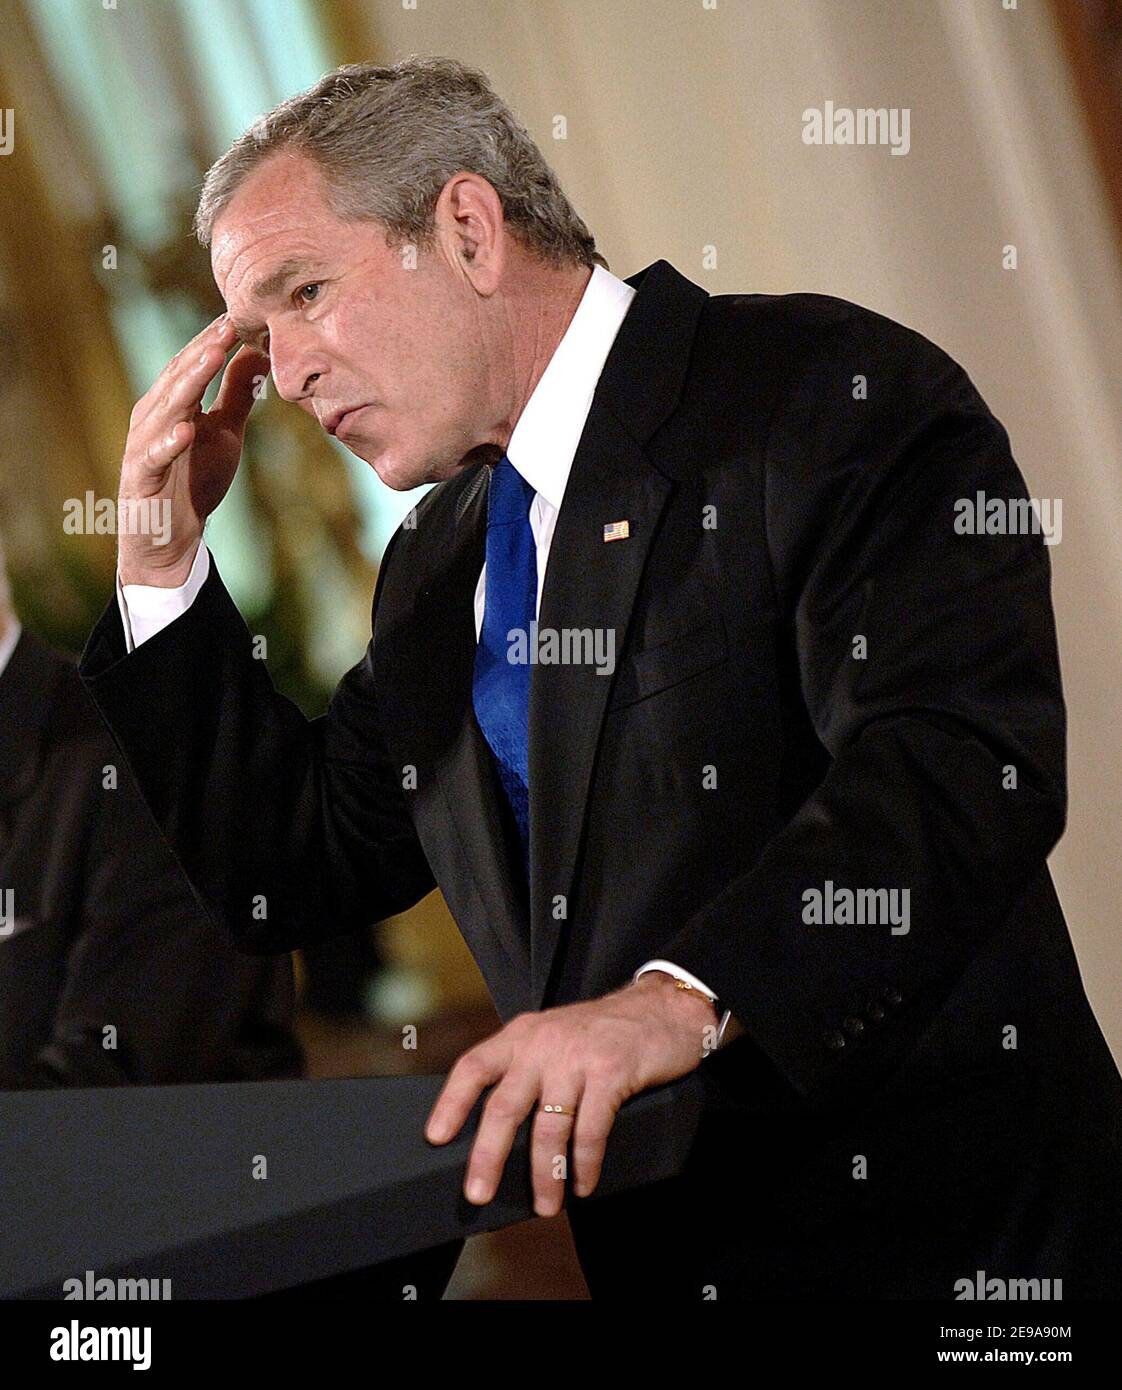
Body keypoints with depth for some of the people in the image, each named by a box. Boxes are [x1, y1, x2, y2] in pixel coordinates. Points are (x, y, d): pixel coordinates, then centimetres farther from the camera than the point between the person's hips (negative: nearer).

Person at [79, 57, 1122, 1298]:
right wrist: (164, 564, 10)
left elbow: (965, 761, -22)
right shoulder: (439, 562, 17)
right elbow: (291, 875, 19)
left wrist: (683, 997, -34)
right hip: (631, 1239, 6)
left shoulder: (834, 395, -8)